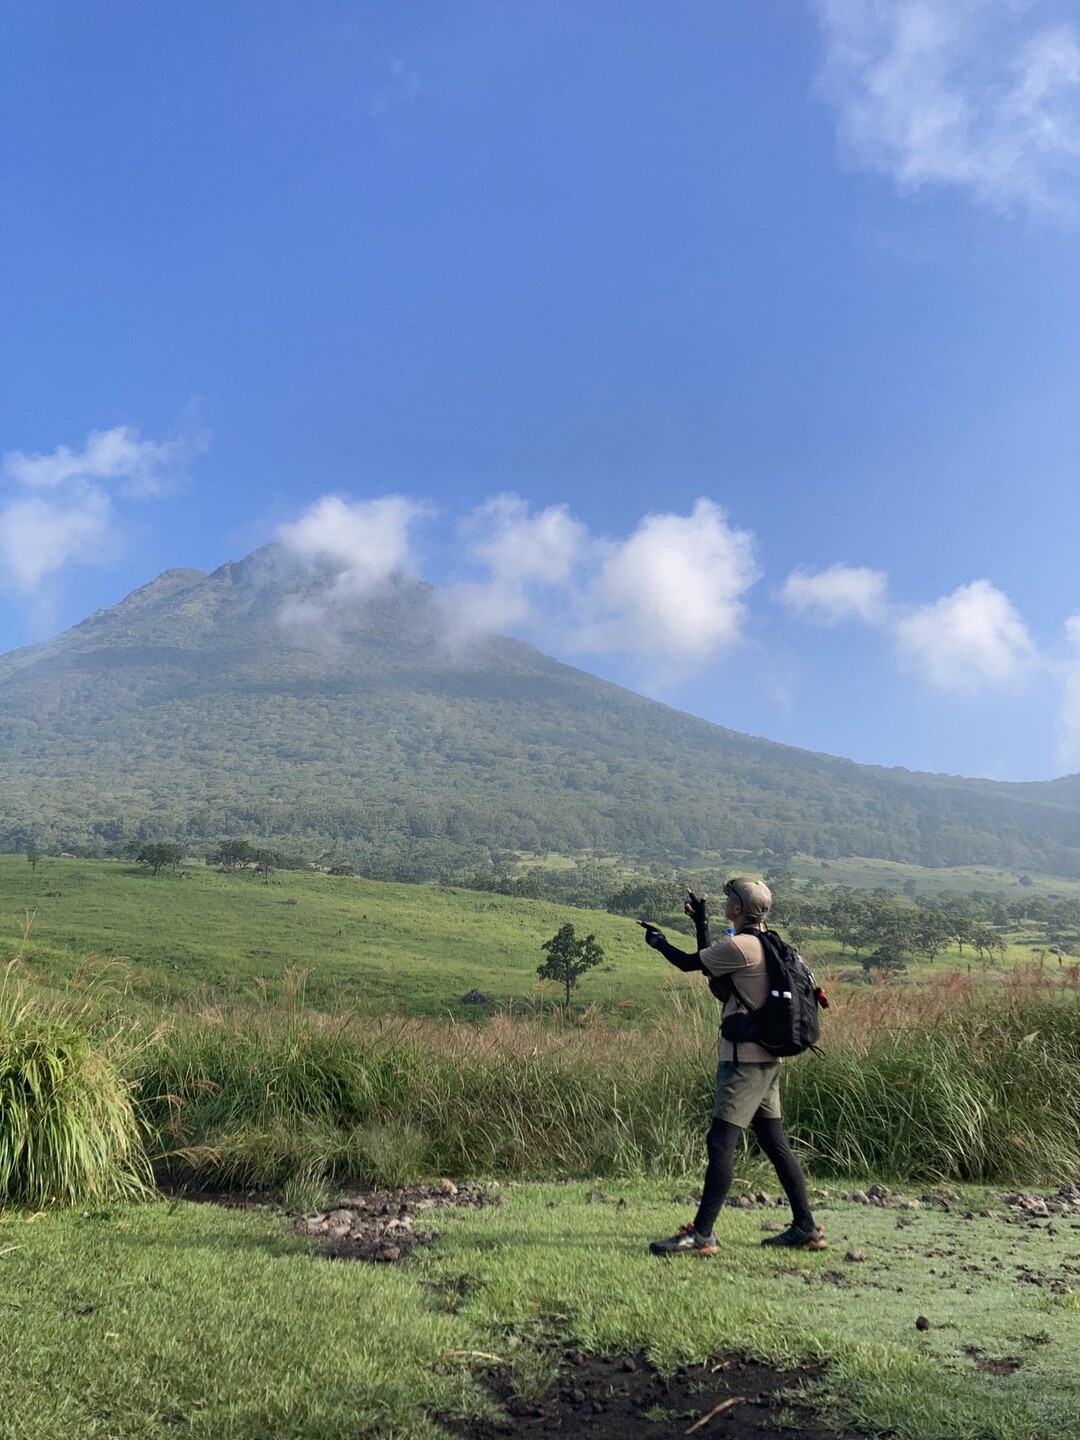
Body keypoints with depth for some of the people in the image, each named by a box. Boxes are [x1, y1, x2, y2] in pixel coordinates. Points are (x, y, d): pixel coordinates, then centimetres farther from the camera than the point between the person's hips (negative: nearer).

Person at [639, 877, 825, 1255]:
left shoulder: (739, 946, -17)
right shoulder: (764, 944, 12)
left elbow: (688, 963, -6)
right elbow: (709, 965, 23)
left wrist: (658, 940, 11)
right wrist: (701, 923, 25)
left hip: (745, 1060, -10)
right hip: (766, 1058, 10)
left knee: (720, 1143, -8)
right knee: (774, 1143, 14)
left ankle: (701, 1234, -7)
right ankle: (806, 1228, 20)